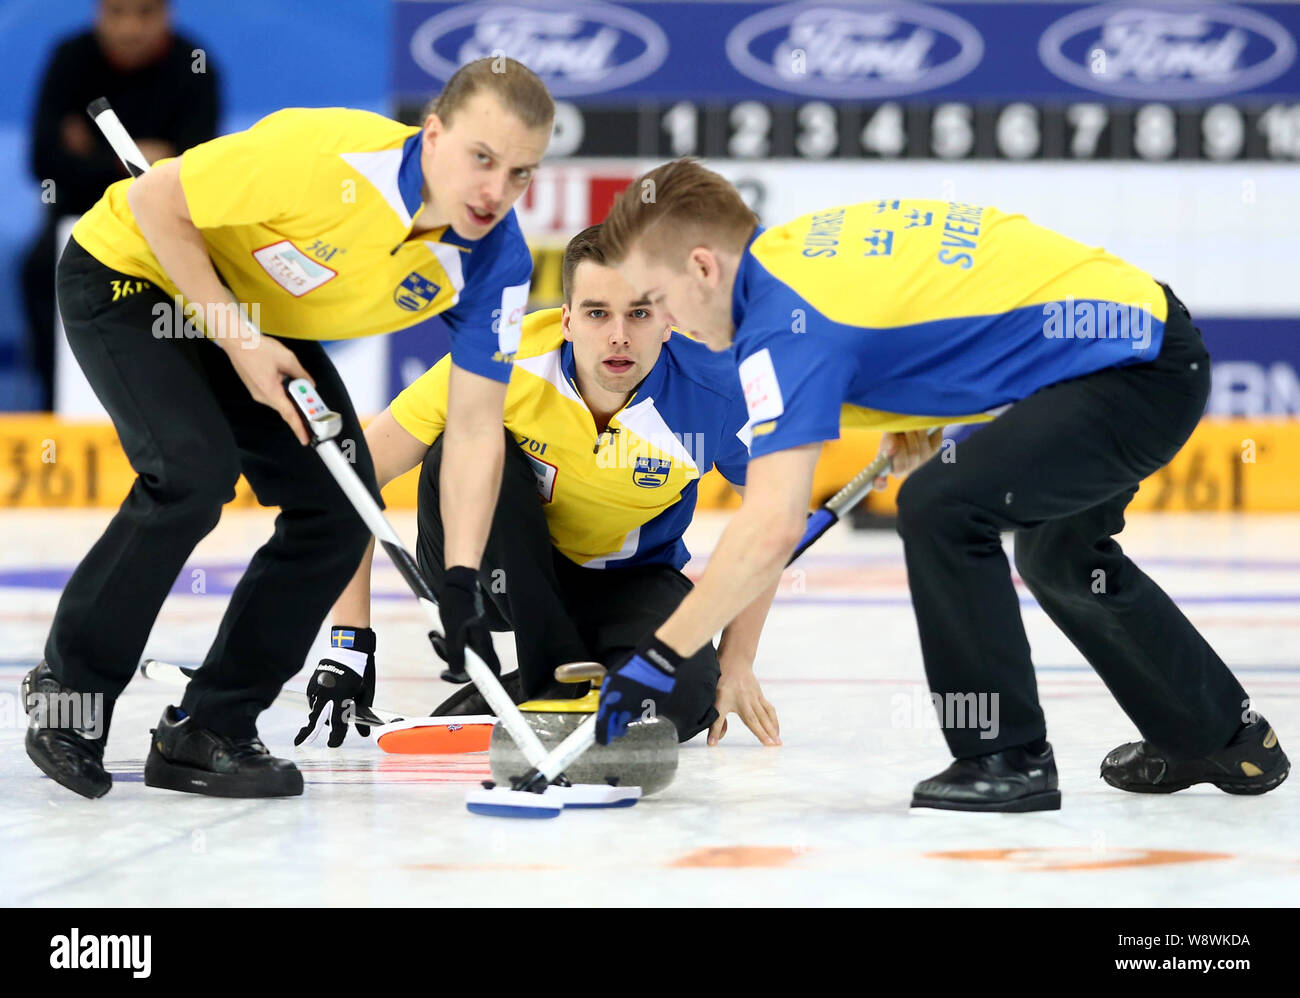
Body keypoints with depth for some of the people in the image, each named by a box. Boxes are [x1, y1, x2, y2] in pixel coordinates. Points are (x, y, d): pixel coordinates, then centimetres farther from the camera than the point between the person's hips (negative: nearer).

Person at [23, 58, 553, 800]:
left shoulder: (495, 263, -19)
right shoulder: (324, 155, -37)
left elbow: (474, 432, -13)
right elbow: (153, 201, -25)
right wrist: (238, 342, -25)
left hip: (258, 313, 7)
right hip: (133, 271, -7)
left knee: (340, 506, -4)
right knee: (194, 471, -26)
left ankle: (205, 734, 6)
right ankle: (69, 694, -7)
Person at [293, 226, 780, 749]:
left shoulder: (715, 389, -24)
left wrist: (736, 662, -5)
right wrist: (349, 644, -25)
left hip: (632, 580, 0)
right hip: (504, 575, 0)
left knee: (681, 695, -33)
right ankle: (558, 677, -19)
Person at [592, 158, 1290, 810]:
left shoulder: (782, 317, -19)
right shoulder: (808, 240, 9)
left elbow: (771, 530, -26)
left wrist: (658, 658, -19)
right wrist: (917, 414, 18)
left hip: (1130, 370, -11)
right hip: (1150, 327, 11)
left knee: (941, 507, -21)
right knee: (1058, 553, 27)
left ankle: (1007, 757, -8)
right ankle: (1228, 738, 40)